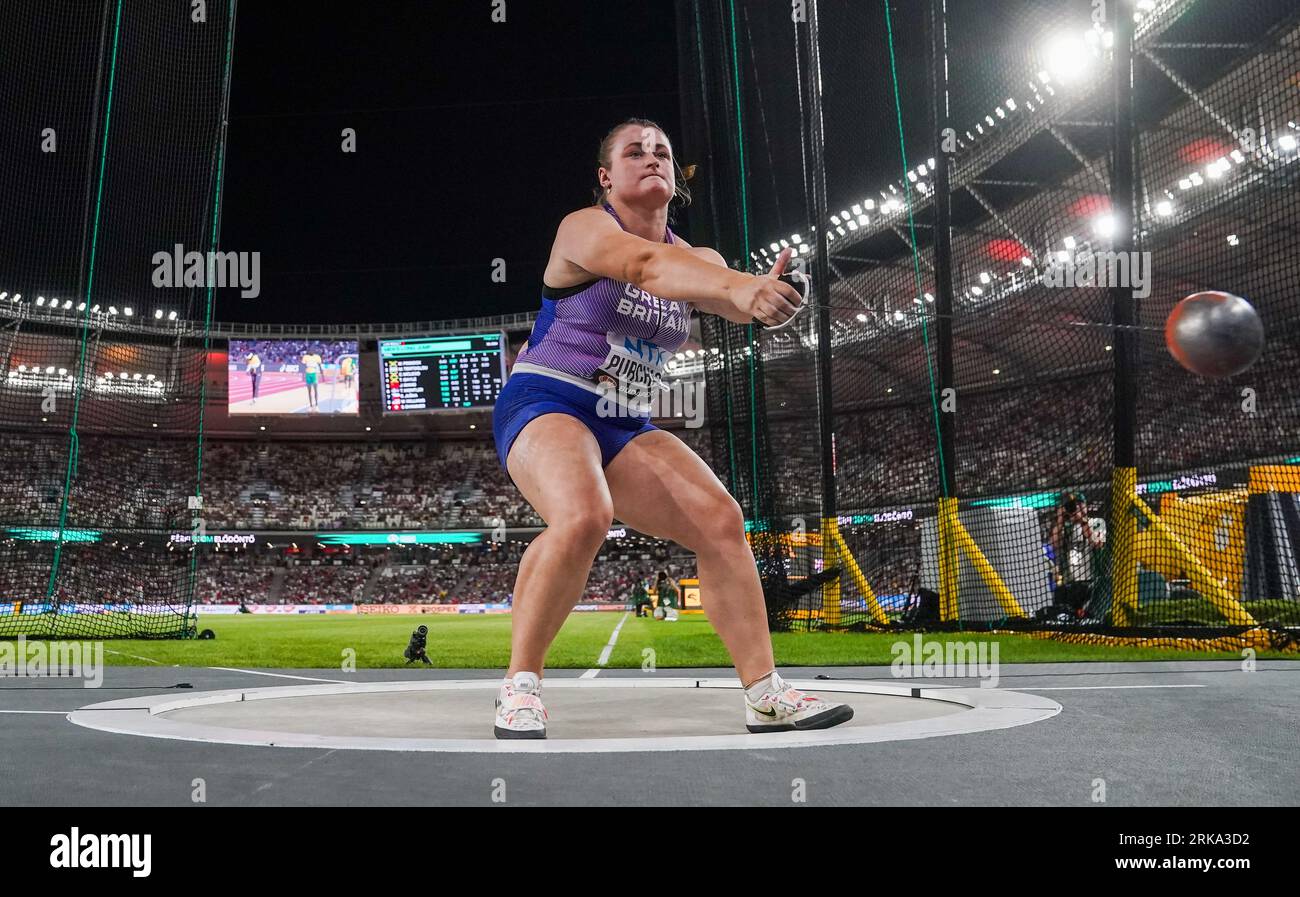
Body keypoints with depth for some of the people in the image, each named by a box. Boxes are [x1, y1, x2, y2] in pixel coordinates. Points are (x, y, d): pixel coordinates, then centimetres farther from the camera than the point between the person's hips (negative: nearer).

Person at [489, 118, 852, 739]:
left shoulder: (692, 258, 11)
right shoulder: (585, 227, -9)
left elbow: (728, 301, -12)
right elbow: (644, 265, -32)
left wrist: (761, 296, -39)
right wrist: (737, 285, -51)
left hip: (625, 428, 7)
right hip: (545, 407, -7)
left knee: (720, 520, -8)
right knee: (583, 517, -35)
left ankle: (765, 694, -2)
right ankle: (520, 685, -19)